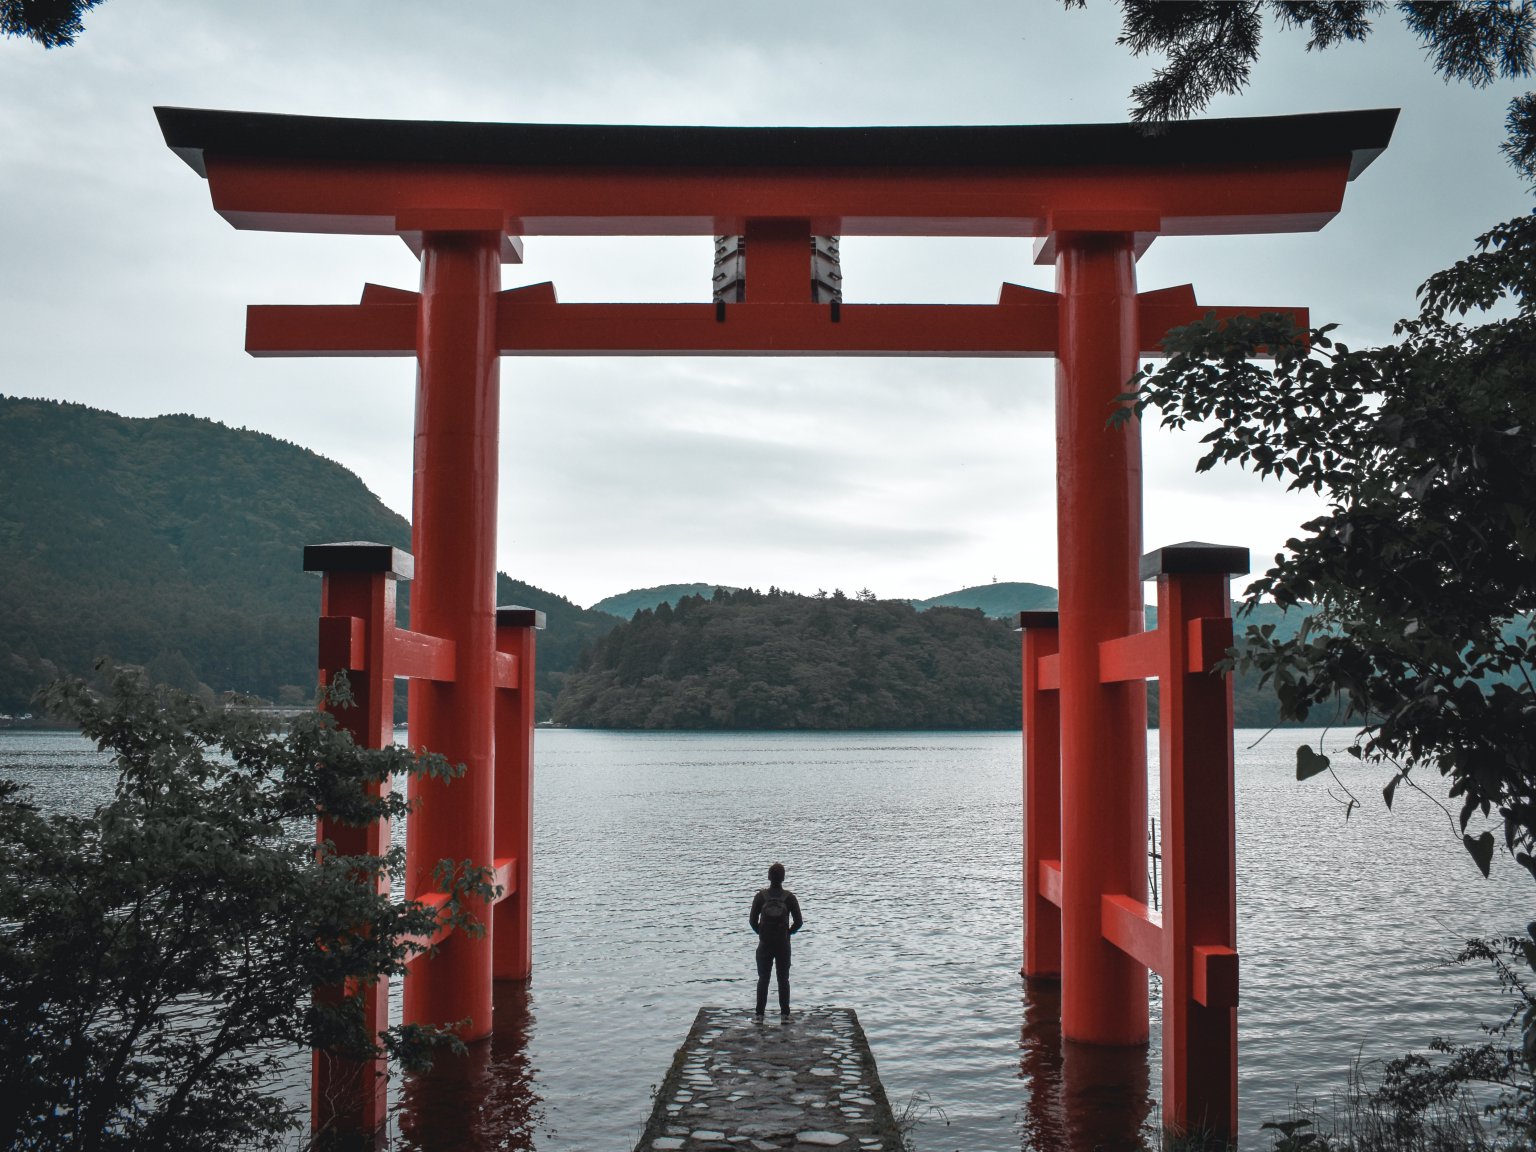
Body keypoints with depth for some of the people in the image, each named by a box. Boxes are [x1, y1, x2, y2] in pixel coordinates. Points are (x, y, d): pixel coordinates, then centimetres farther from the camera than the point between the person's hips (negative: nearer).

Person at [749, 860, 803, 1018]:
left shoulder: (760, 896, -7)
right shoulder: (789, 897, -7)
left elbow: (752, 920, -4)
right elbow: (798, 921, -5)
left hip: (765, 944, 0)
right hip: (783, 944, 0)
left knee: (763, 978, 8)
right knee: (783, 979, 9)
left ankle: (759, 1012, 7)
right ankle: (785, 1012, 10)